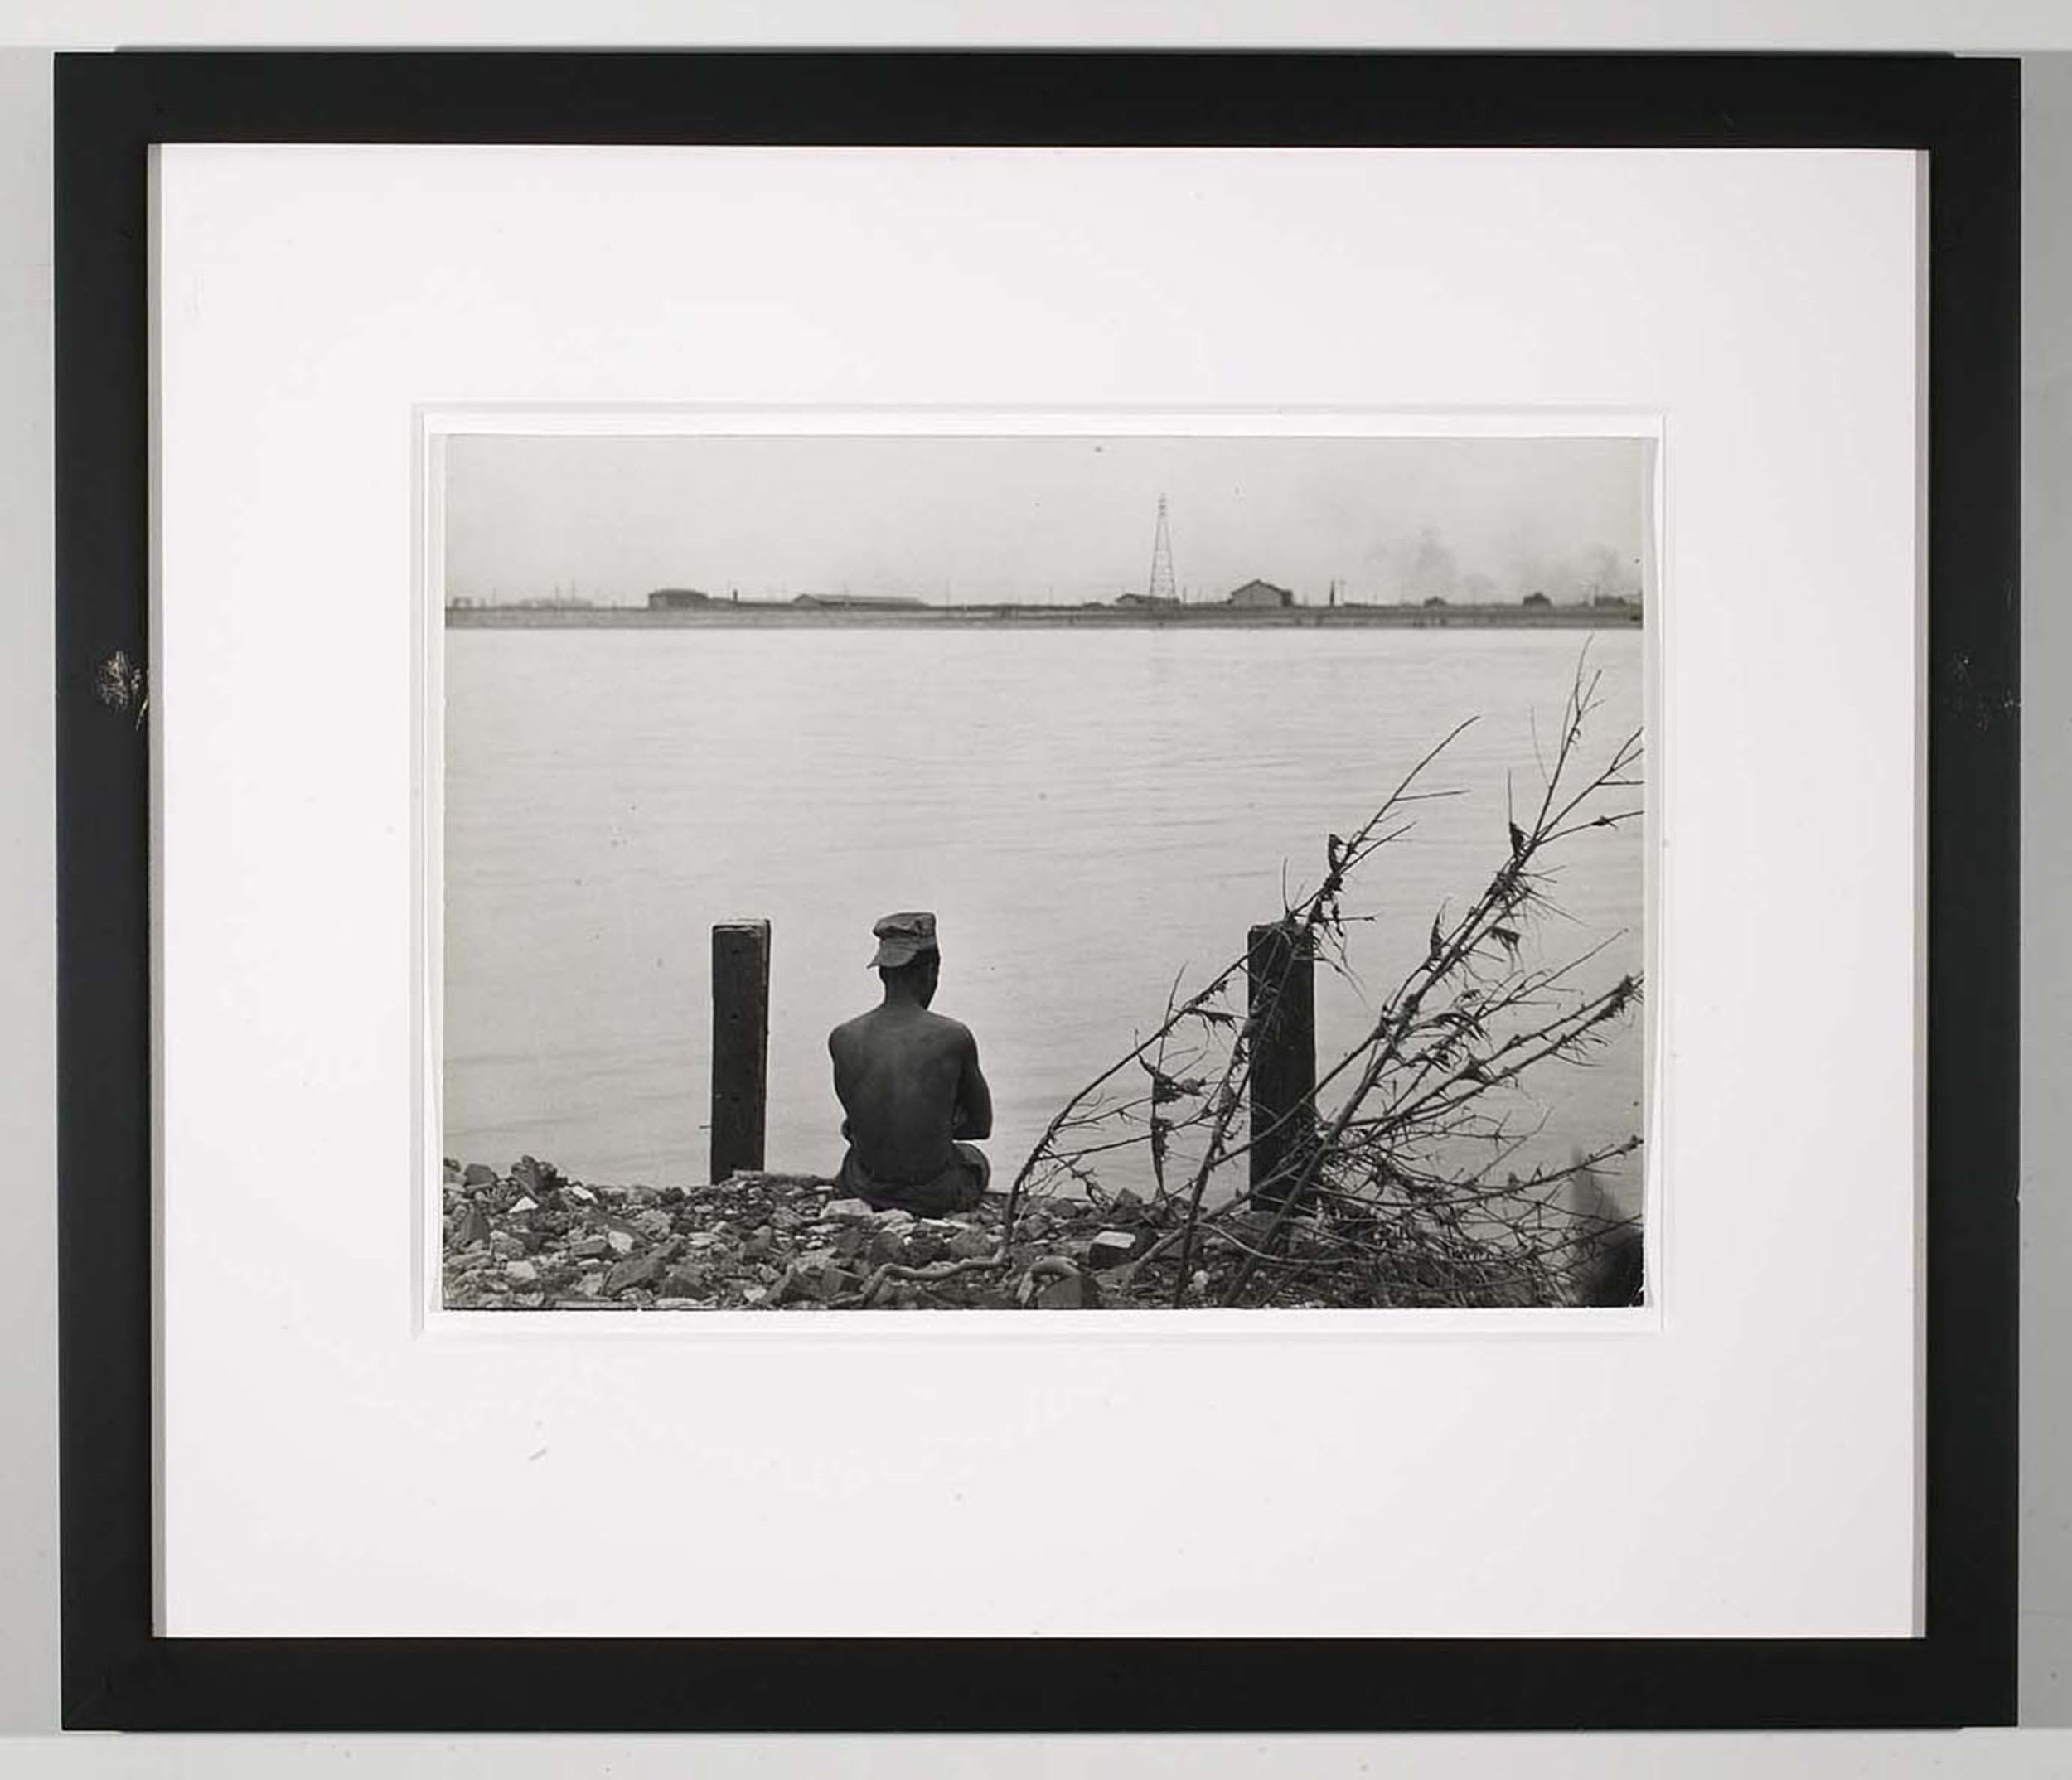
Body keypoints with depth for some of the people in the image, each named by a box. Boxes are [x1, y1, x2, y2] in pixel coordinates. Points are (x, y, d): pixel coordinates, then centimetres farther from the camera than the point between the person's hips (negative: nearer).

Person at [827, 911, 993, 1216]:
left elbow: (852, 1125, 6)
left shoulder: (841, 1039, -10)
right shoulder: (954, 1037, -16)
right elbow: (982, 1125, -3)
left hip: (867, 1189, 2)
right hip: (935, 1194, -2)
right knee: (976, 1160, 35)